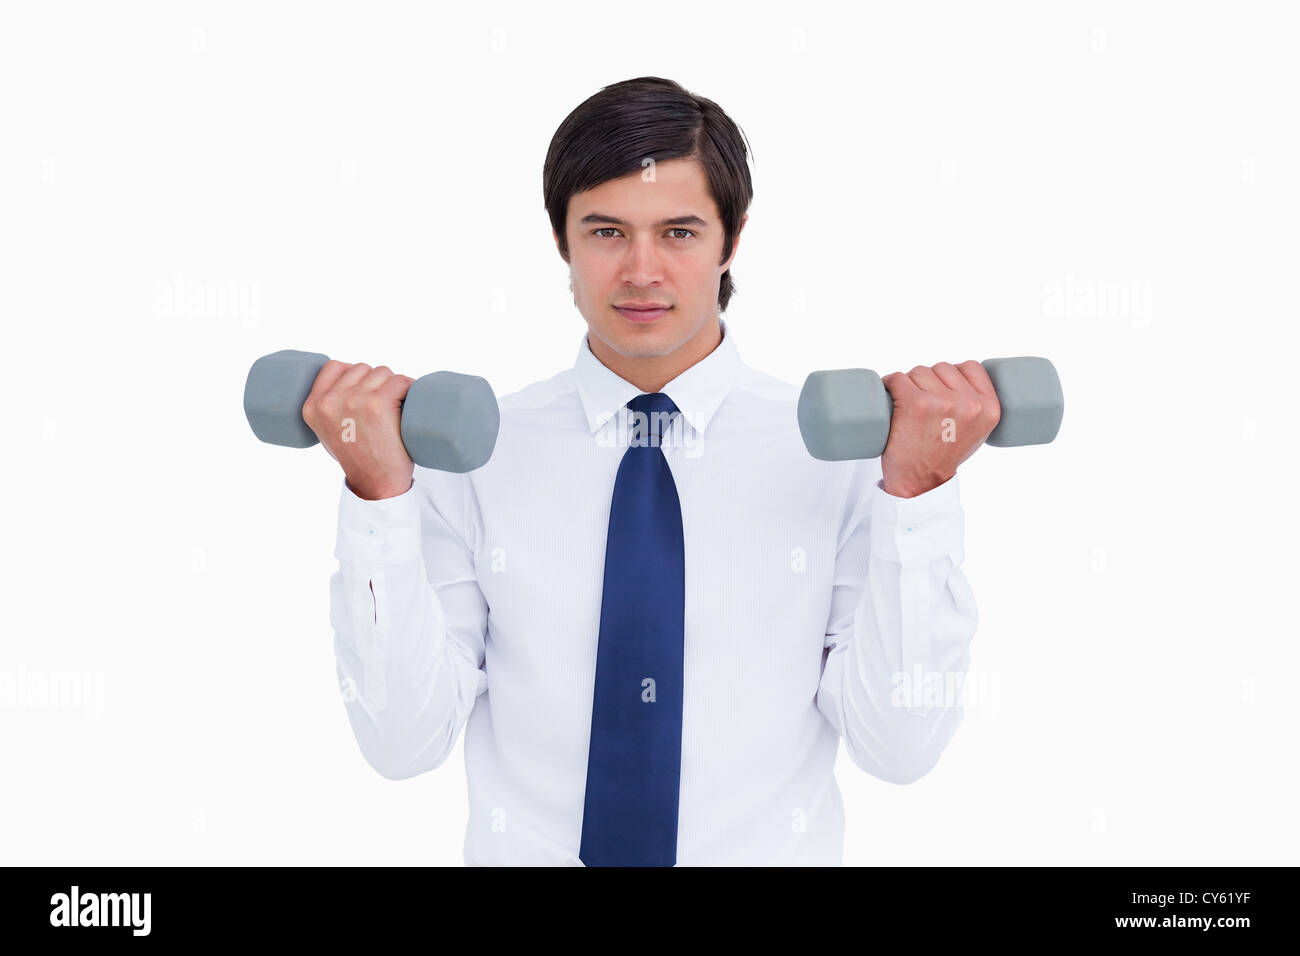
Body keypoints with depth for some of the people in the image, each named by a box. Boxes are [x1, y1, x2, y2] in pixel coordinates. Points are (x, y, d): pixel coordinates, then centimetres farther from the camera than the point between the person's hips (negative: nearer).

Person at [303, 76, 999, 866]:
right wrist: (379, 498, -19)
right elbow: (405, 741, -10)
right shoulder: (471, 449, -7)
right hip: (526, 849, 1)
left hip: (771, 852, 0)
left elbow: (899, 747, -12)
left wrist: (917, 497, -20)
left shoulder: (843, 447, -9)